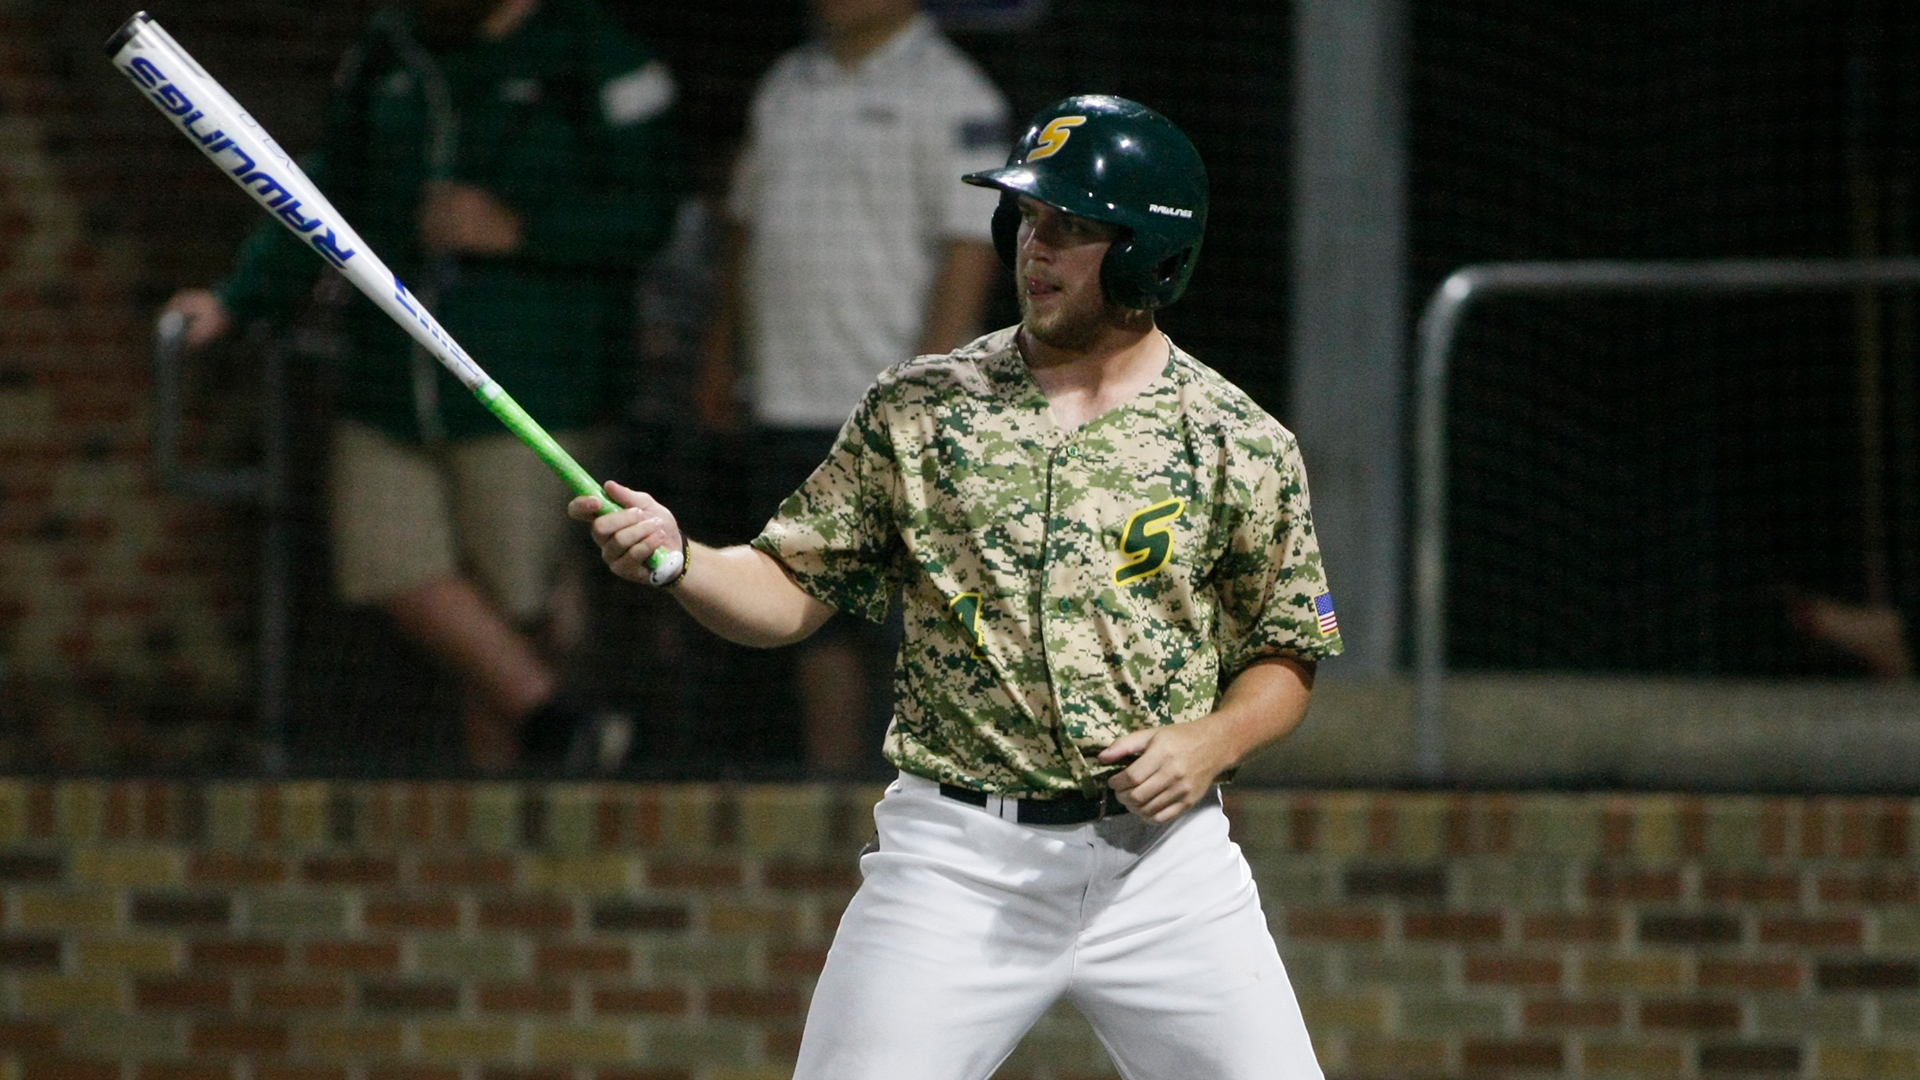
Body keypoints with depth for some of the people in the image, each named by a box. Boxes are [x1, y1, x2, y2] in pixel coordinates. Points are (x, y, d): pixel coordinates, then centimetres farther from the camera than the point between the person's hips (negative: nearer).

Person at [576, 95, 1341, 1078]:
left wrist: (1211, 742, -10)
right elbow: (792, 592, 5)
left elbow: (1285, 656, 9)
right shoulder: (917, 410, 4)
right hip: (955, 865, 0)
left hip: (1162, 857, 0)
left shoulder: (1238, 443, 2)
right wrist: (676, 558, -14)